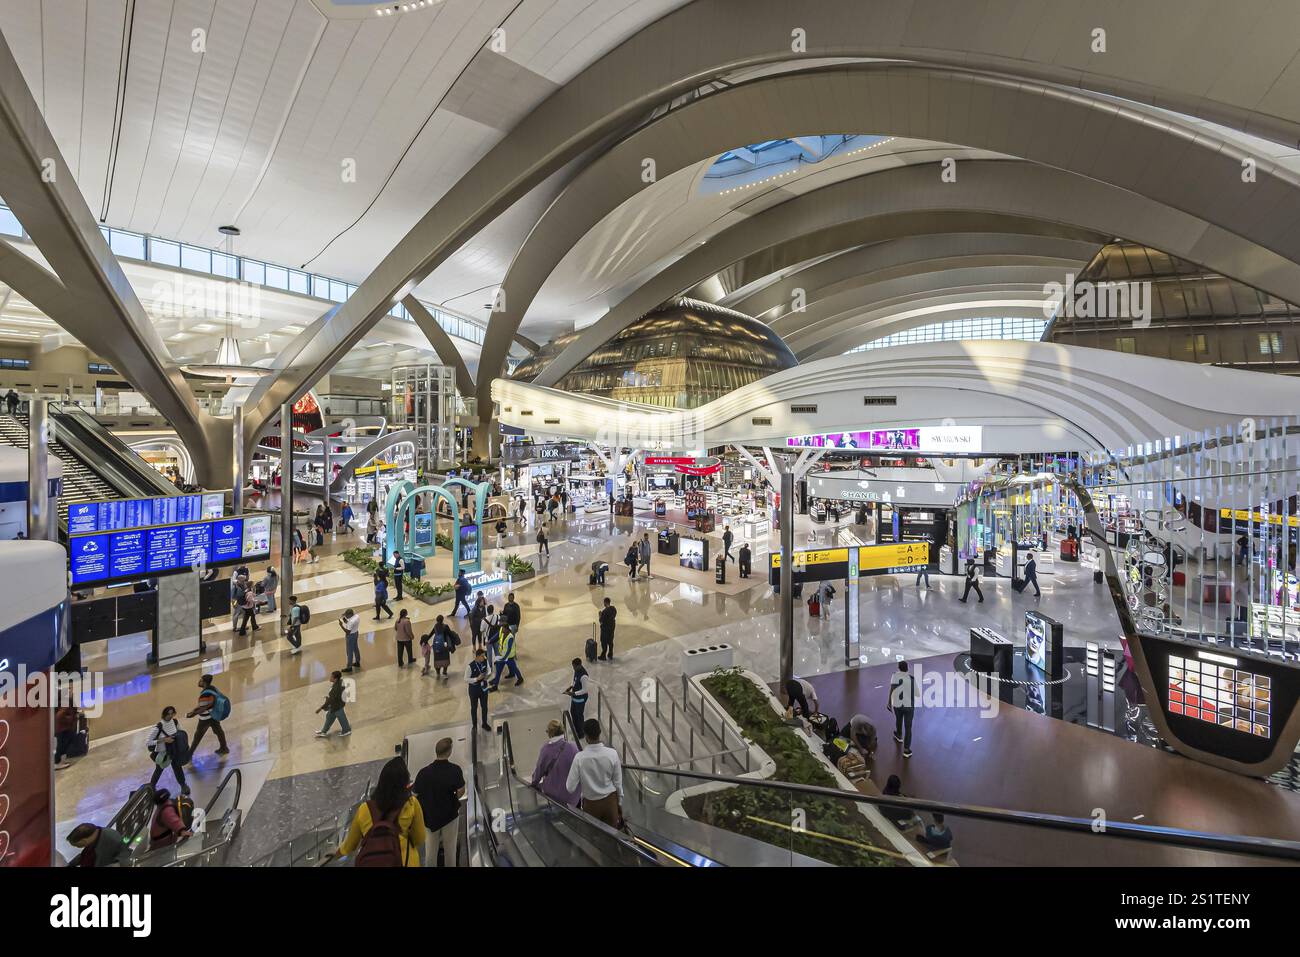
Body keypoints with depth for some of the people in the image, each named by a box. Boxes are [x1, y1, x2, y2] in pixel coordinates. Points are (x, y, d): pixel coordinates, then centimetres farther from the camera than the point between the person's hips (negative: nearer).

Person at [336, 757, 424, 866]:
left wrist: (340, 851, 31)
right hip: (405, 861, -1)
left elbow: (350, 845, 8)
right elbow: (419, 841, -7)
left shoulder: (364, 809, -8)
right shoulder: (412, 804, -16)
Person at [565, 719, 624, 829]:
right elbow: (618, 783, -6)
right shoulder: (612, 753, -16)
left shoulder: (579, 757, -21)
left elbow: (570, 787, -15)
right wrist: (620, 804, 9)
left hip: (590, 804, -1)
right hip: (610, 800, 1)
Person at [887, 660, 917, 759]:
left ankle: (899, 736, 52)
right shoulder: (912, 678, -6)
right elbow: (917, 693, 1)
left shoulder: (895, 675, -6)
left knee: (898, 720, 28)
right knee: (908, 728, 8)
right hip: (909, 705, -1)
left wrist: (889, 702, -6)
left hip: (897, 704, 1)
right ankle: (906, 750, 4)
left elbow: (892, 689, -15)